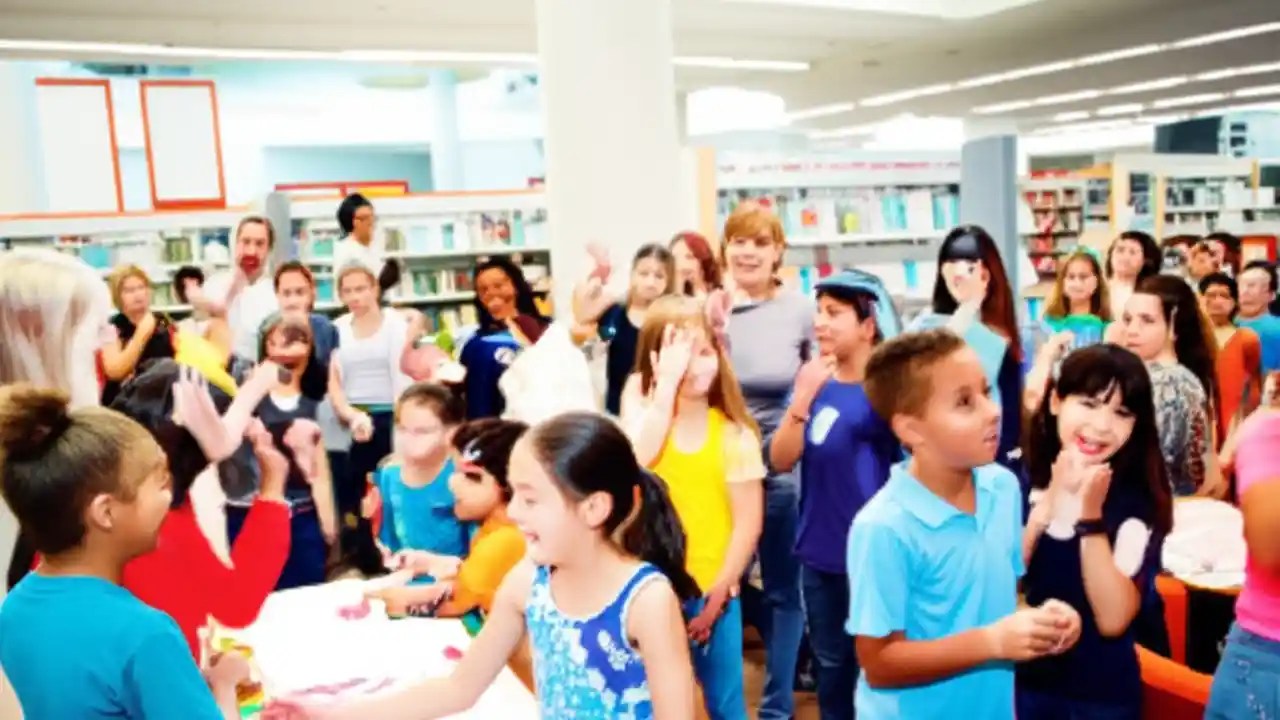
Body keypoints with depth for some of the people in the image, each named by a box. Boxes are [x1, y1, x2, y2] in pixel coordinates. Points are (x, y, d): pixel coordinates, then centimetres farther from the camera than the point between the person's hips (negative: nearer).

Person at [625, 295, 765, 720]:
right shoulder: (641, 418, -3)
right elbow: (639, 459, -27)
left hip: (712, 592, 0)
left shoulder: (733, 433, -5)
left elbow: (748, 522, -5)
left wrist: (717, 594, -10)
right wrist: (668, 383, -26)